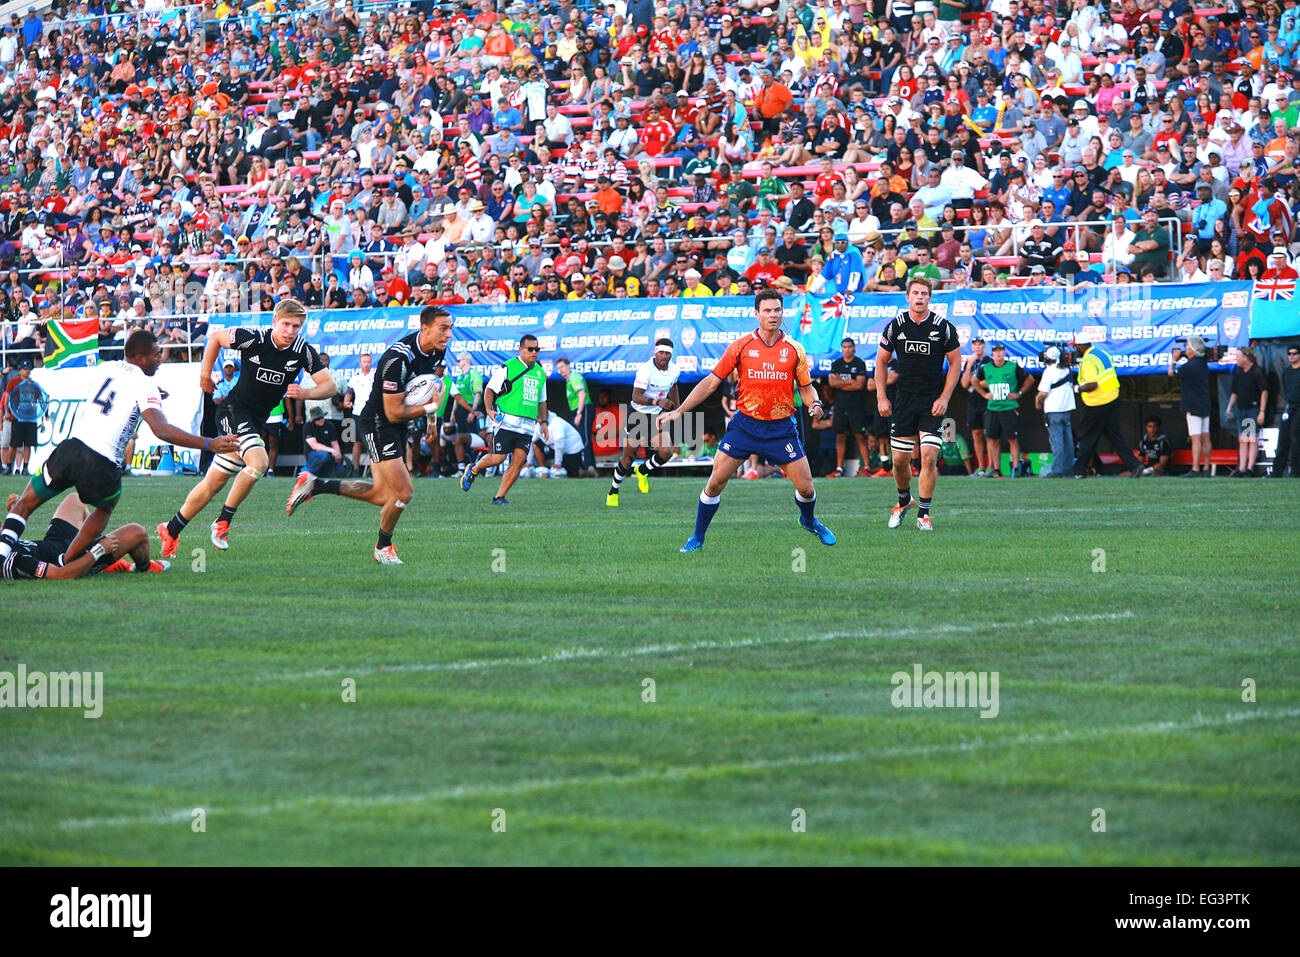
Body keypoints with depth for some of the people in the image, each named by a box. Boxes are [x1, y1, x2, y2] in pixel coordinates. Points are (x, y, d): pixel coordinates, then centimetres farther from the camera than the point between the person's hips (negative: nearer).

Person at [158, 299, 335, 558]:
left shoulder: (303, 350, -10)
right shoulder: (253, 339, -17)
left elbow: (330, 385, -9)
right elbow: (215, 337, 0)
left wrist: (306, 393, -28)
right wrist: (205, 373, 7)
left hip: (259, 419, 5)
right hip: (235, 408, -5)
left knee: (214, 482, 8)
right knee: (258, 462, -28)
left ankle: (171, 530, 22)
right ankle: (223, 521, -12)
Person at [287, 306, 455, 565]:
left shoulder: (437, 351, -2)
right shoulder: (398, 358, -28)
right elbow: (393, 413, -26)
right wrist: (431, 407, -18)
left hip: (398, 427, 9)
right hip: (378, 424, -9)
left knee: (382, 495, 11)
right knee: (403, 492, -12)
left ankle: (314, 485, 23)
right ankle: (383, 546, 13)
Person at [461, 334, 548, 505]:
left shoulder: (540, 373, 16)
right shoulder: (507, 368, -2)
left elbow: (542, 401, 26)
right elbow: (489, 389, 0)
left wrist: (544, 422, 15)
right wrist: (489, 410, -14)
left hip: (528, 426, 5)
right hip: (507, 422, -5)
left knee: (518, 461, -7)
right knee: (498, 458, -9)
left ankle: (499, 497, 1)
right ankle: (473, 470, 21)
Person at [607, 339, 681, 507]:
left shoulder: (674, 370, -4)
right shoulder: (645, 369, -24)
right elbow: (636, 396, -32)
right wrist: (657, 401, -46)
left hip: (657, 417, 5)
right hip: (637, 416, -5)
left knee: (666, 452, -14)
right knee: (628, 457, 3)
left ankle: (642, 471, 16)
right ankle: (613, 492, 26)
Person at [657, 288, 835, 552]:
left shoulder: (794, 349, 0)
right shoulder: (740, 347, -3)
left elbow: (806, 387, 9)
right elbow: (711, 382, 1)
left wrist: (815, 404, -15)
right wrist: (679, 411, -4)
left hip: (781, 428, 0)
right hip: (745, 423, 0)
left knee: (806, 488, -1)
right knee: (715, 482, -6)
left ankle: (809, 521, 33)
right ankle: (698, 538, 11)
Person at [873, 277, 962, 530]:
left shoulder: (943, 327, -6)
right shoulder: (896, 325, -1)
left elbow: (955, 364, 2)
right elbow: (881, 360, 9)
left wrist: (944, 398, -6)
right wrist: (881, 397, 2)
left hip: (933, 402, -2)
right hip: (904, 399, 2)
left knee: (929, 457, -12)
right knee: (900, 459, 4)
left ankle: (923, 514, -3)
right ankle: (904, 500, 32)